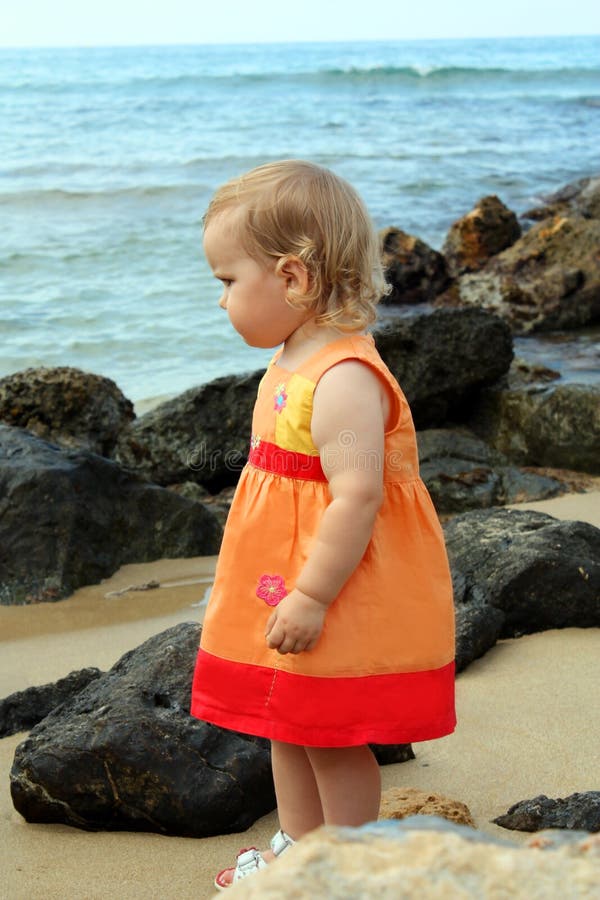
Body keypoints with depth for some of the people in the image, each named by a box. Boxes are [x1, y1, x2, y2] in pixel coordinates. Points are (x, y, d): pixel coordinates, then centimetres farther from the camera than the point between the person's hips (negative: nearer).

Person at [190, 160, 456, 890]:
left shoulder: (344, 380, -25)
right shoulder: (293, 367, 8)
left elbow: (357, 497, -30)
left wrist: (311, 595, -27)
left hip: (333, 606, -10)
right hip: (287, 591, 10)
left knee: (333, 736, 5)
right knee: (288, 723, 21)